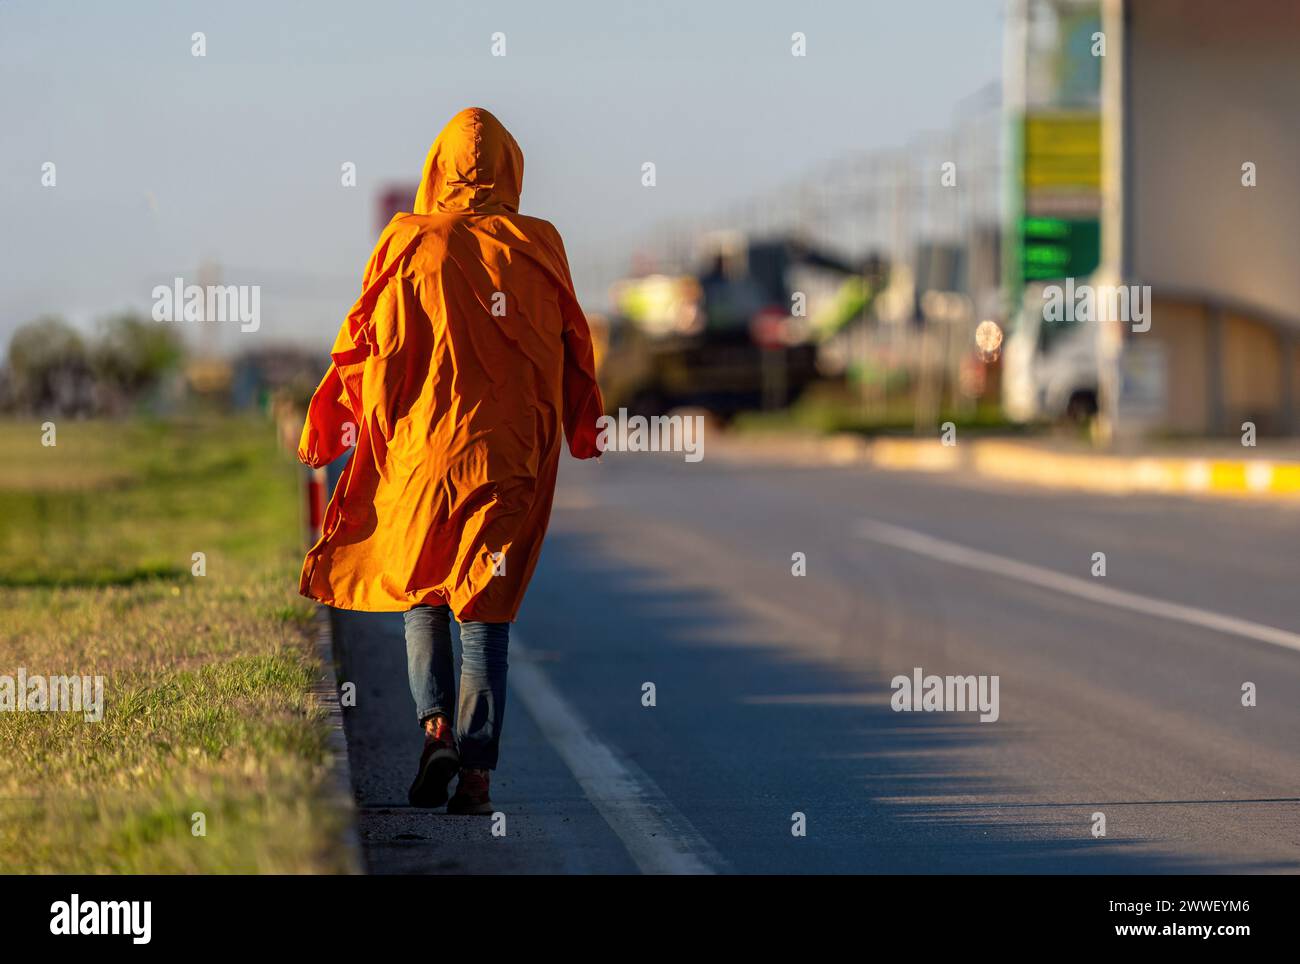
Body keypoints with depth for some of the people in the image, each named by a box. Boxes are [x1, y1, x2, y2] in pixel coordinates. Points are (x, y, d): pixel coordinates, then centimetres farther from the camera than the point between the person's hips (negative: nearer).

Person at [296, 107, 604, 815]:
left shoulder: (409, 246, -3)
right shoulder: (539, 248, 0)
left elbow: (375, 351, -2)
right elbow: (571, 351, 6)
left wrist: (333, 434, 7)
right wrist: (582, 433, 19)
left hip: (422, 446, -1)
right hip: (510, 455, 1)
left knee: (420, 594, 16)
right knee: (487, 607, 4)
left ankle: (436, 724, -4)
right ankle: (477, 769, -2)